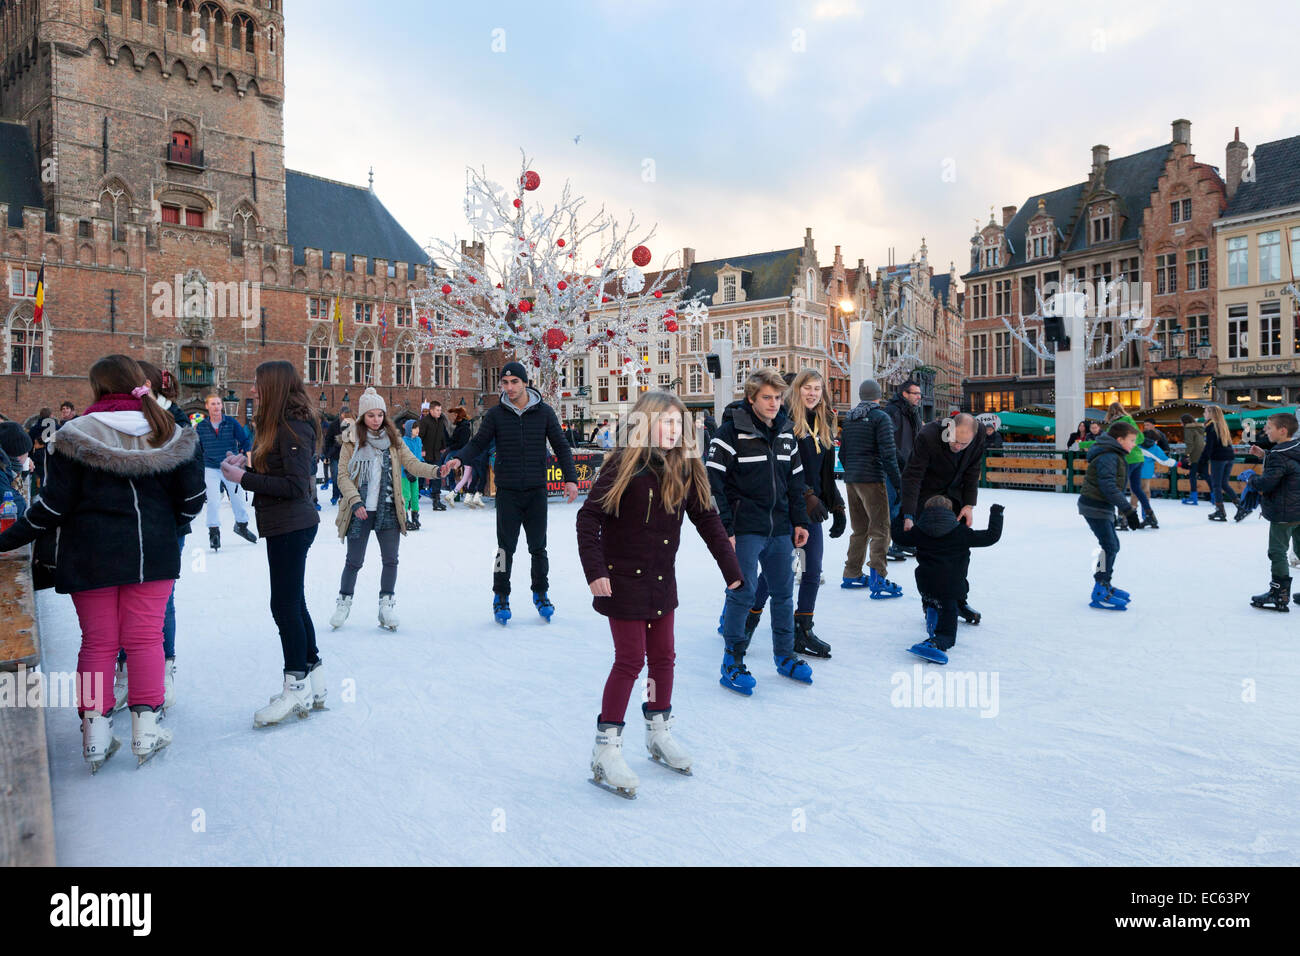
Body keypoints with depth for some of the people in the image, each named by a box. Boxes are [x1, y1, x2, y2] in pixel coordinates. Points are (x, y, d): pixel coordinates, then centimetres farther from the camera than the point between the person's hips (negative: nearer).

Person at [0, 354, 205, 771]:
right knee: (145, 637, 7)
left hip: (91, 556, -1)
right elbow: (192, 495, 2)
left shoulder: (77, 435, -8)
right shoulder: (167, 433, -1)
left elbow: (53, 503, -8)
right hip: (151, 553, 1)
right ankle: (146, 729, 11)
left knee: (98, 642, 8)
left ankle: (95, 734, 14)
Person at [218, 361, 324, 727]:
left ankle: (296, 688, 8)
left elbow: (296, 484, -22)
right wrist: (246, 465, 0)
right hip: (284, 526, 10)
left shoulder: (294, 425, -16)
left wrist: (244, 478, -18)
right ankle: (314, 685, 25)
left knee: (285, 604, -4)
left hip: (292, 526, -10)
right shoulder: (276, 424, 15)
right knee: (293, 603, 15)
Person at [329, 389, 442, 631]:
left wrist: (435, 470, -20)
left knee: (391, 559, 0)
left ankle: (387, 606, 13)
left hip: (388, 510, 2)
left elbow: (412, 463, -2)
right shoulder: (352, 441, -1)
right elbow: (343, 475, -4)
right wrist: (355, 502, -16)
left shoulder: (393, 440, 7)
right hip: (360, 511, -2)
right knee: (354, 561, 5)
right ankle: (344, 602, 26)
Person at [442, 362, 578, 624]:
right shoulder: (496, 414, 2)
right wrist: (457, 457, -14)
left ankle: (540, 594, 23)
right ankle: (500, 597, 16)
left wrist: (570, 478, -4)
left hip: (536, 491, 1)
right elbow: (478, 443, 5)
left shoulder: (544, 412, 2)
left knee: (538, 547, 7)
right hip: (507, 492, 0)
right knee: (506, 547, 0)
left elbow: (560, 447, 5)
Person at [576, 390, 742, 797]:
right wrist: (595, 570, -20)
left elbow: (708, 520, 6)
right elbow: (589, 517, -14)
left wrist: (731, 568, 5)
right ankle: (606, 751, 8)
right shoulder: (624, 465, -14)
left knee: (663, 657, 14)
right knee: (630, 661, -3)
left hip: (662, 581, 6)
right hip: (623, 580, -5)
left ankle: (659, 732, 34)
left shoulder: (685, 469, 1)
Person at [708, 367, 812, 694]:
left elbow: (795, 480, 18)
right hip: (745, 529, -6)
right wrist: (724, 529, -18)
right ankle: (733, 662, 8)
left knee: (783, 593, 13)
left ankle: (784, 655, 28)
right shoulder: (731, 431, -11)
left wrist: (799, 521, 14)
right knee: (742, 593, -5)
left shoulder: (786, 431, 10)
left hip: (780, 529, 6)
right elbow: (714, 482, -14)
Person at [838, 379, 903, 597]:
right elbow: (888, 453, -14)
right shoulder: (881, 417, -8)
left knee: (859, 529, 17)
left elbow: (842, 452, 14)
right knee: (880, 529, -5)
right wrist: (898, 480, -8)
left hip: (851, 480, 7)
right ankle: (878, 580, -12)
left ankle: (852, 575, 22)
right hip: (872, 479, -7)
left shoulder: (849, 419, 11)